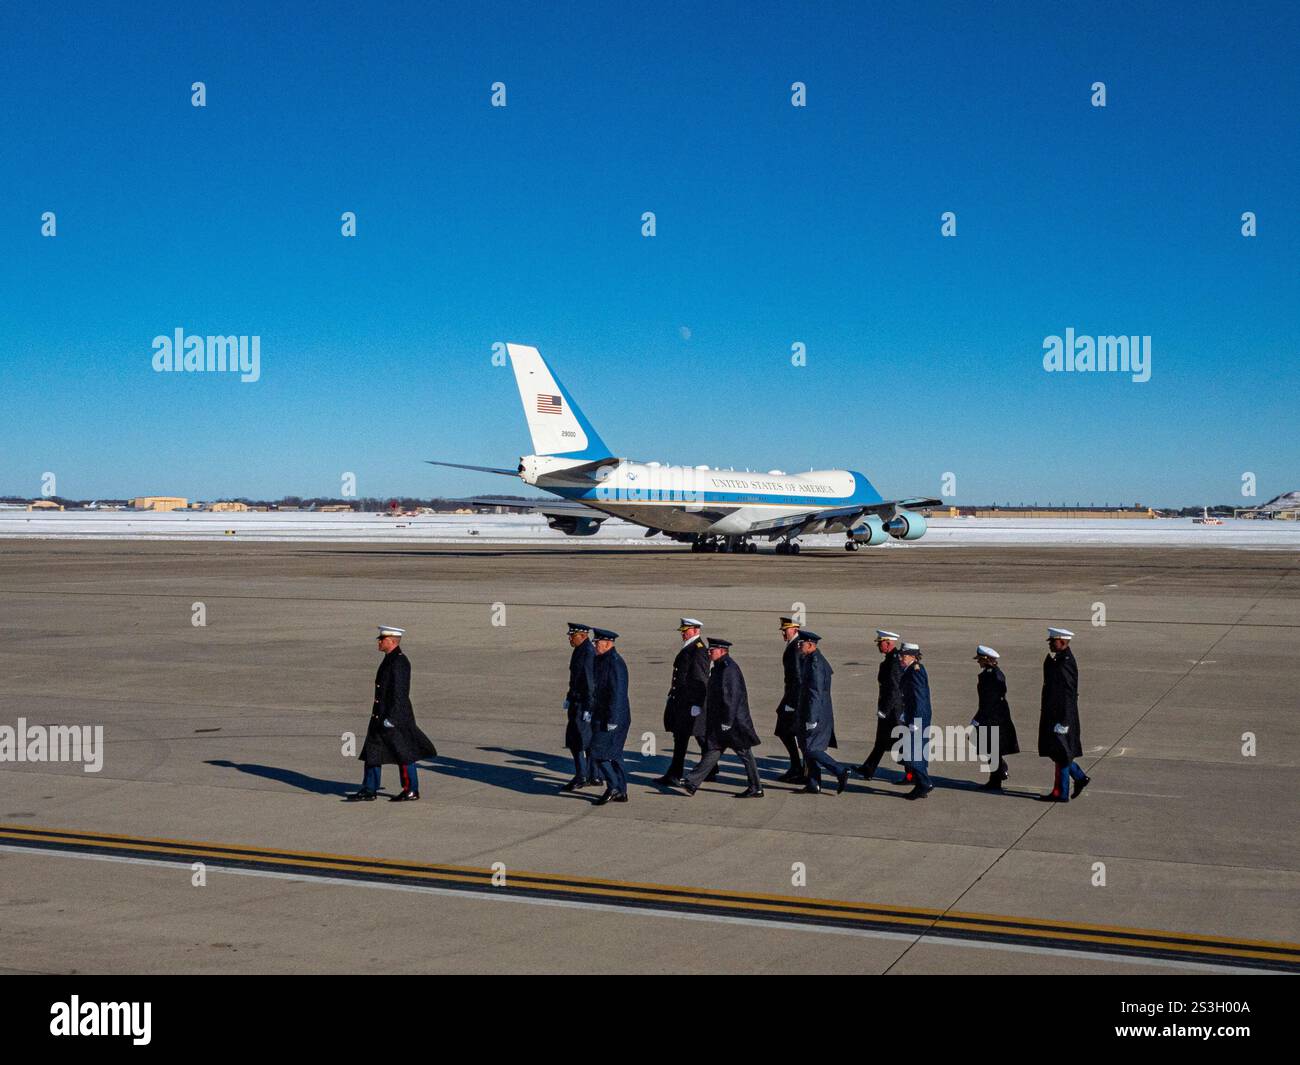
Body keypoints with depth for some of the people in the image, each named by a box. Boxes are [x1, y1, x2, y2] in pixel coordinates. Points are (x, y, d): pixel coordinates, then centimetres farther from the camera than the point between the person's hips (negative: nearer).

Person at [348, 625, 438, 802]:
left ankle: (412, 791, 9)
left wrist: (390, 718, -22)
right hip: (380, 716, 10)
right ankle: (369, 790, 14)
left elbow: (399, 692, -21)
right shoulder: (389, 660, 13)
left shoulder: (399, 662, -18)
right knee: (372, 752, 9)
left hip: (395, 717, -10)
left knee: (404, 754, 0)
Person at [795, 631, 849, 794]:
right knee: (809, 749, 13)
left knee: (811, 749, -7)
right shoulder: (809, 660, 13)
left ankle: (840, 772, -6)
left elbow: (816, 693, -23)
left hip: (816, 713, -10)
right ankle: (813, 784, 16)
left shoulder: (815, 663, -19)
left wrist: (811, 719, -24)